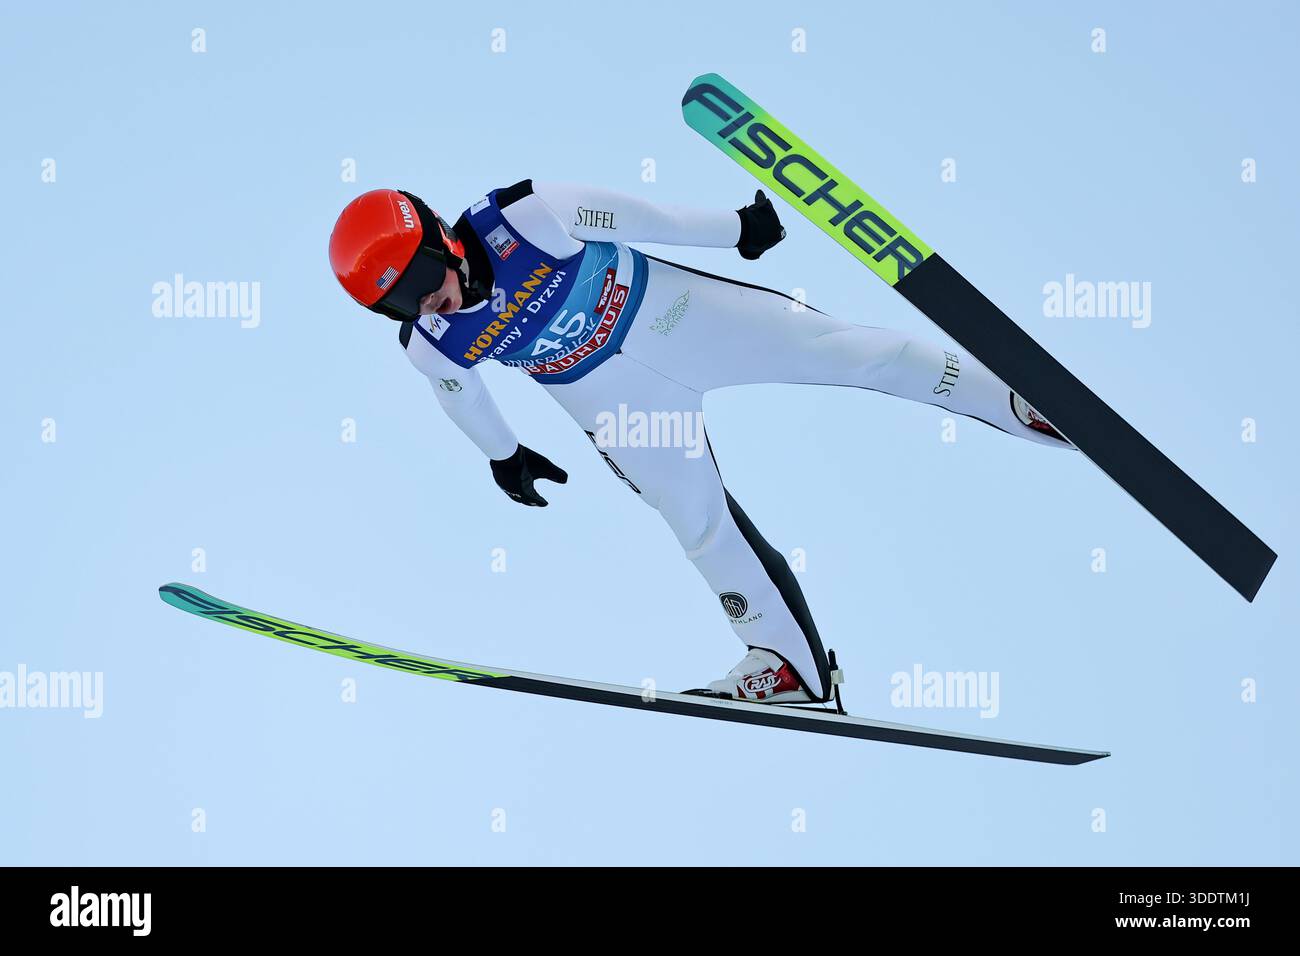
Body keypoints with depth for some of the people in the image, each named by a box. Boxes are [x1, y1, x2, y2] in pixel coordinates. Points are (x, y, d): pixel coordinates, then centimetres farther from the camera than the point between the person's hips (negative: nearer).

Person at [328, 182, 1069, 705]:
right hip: (614, 398, 2)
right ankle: (793, 664, 17)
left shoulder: (522, 216, -30)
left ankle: (1015, 398, 3)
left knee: (844, 349, -5)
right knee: (700, 522, 3)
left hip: (670, 310, -2)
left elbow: (639, 216, -19)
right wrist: (504, 455, 22)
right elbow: (462, 391, 5)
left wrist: (734, 227, -10)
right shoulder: (431, 346, -18)